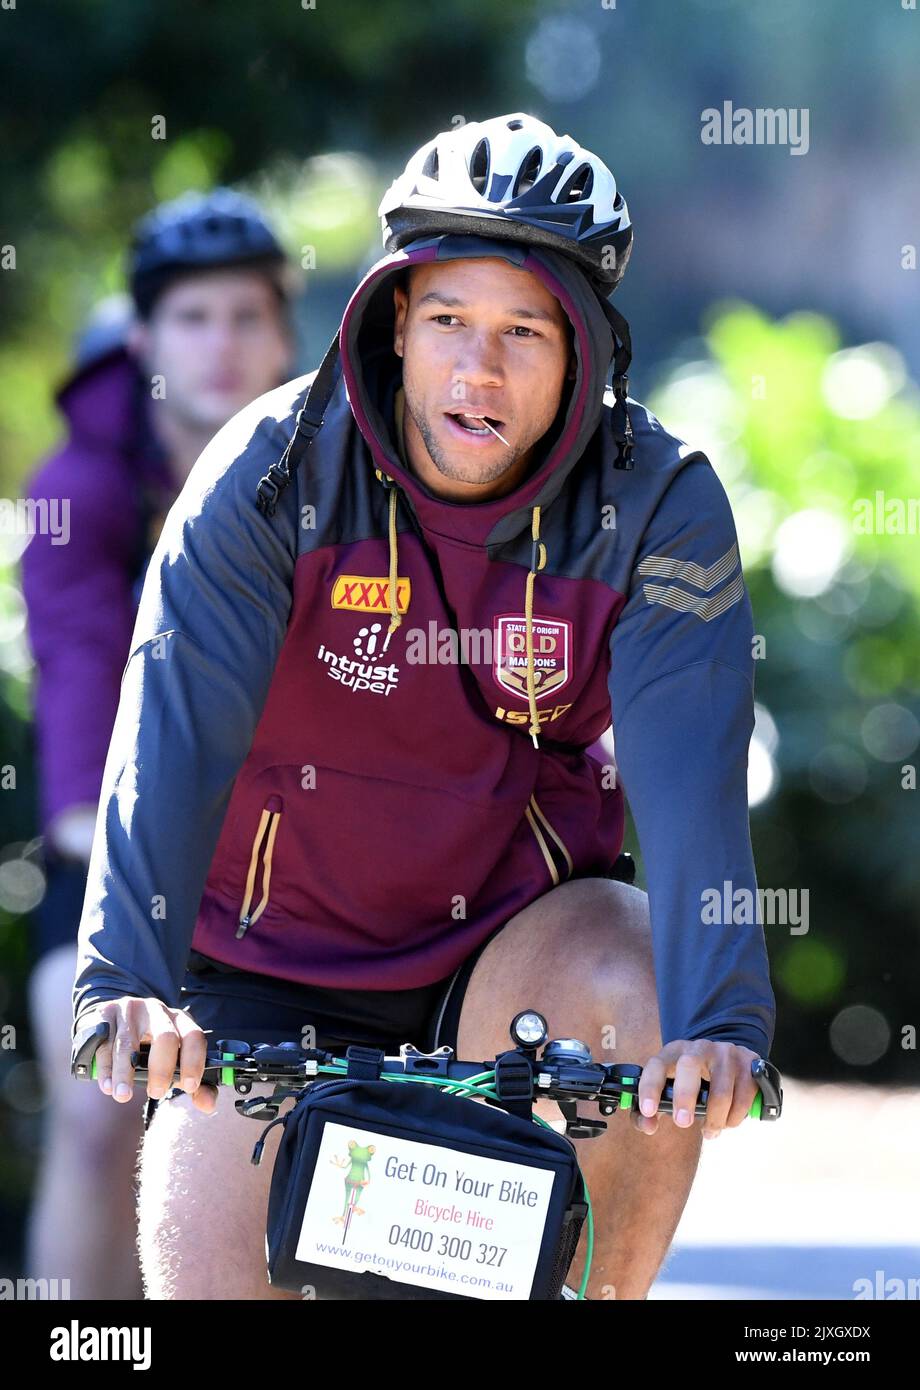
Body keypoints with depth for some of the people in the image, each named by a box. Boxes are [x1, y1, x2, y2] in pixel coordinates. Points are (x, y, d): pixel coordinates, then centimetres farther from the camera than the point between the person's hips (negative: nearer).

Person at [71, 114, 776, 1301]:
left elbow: (688, 768, -28)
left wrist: (719, 1017, -44)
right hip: (276, 961, 0)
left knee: (643, 1006, -30)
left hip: (511, 932, 0)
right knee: (209, 1264, -14)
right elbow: (178, 724, -30)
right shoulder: (275, 469, -18)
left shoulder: (656, 504, -16)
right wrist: (128, 977, -45)